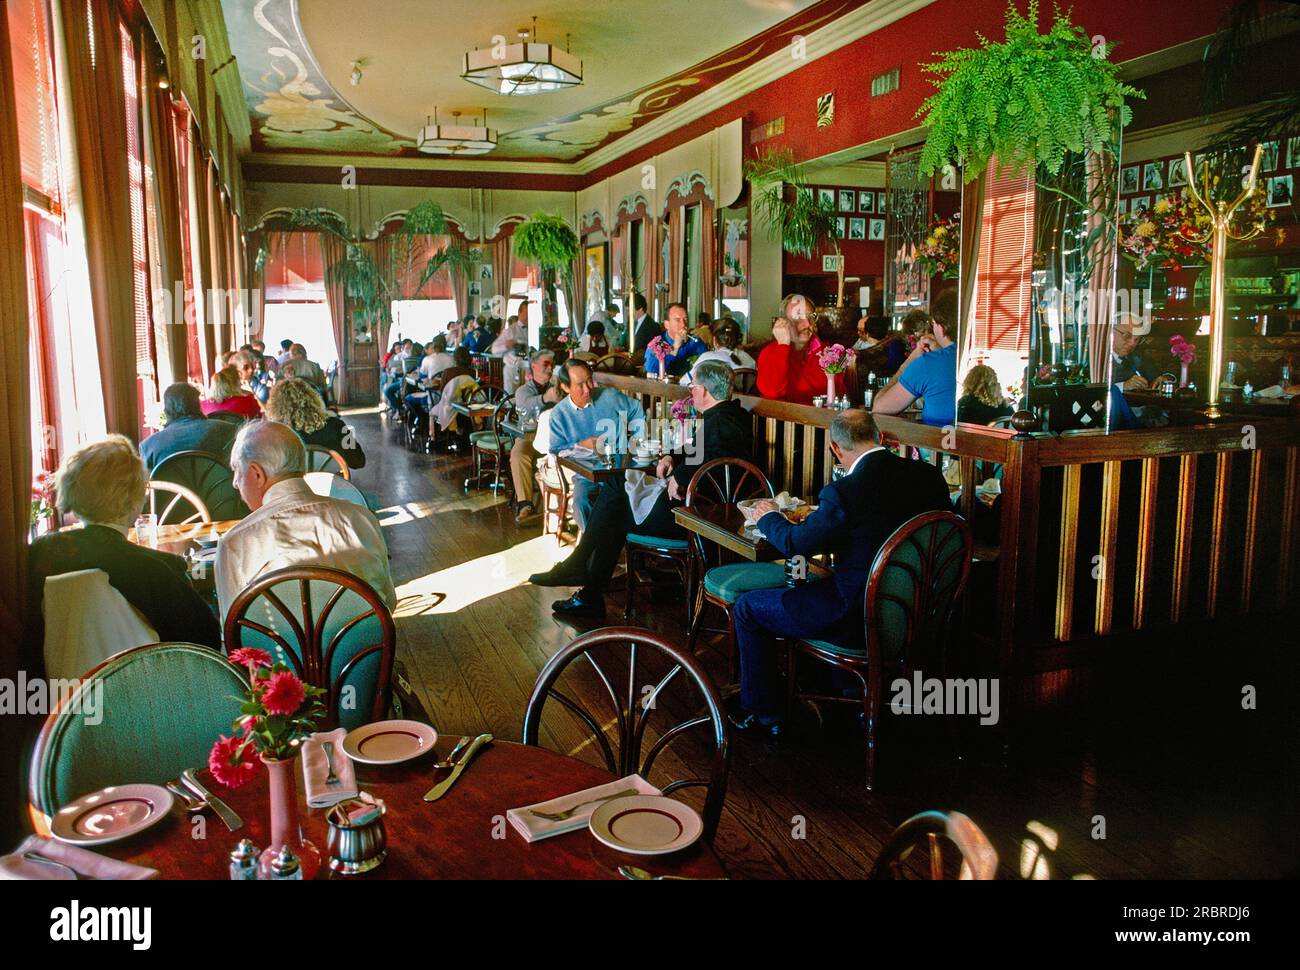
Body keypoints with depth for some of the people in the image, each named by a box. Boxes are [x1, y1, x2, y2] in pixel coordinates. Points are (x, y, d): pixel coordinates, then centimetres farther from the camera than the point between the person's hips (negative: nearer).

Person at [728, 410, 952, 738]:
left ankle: (762, 714, 21)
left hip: (860, 619, -8)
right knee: (813, 584, 35)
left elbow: (794, 543, -11)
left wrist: (768, 516, 10)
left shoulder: (844, 493, -25)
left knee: (747, 608, 10)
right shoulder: (928, 475, -5)